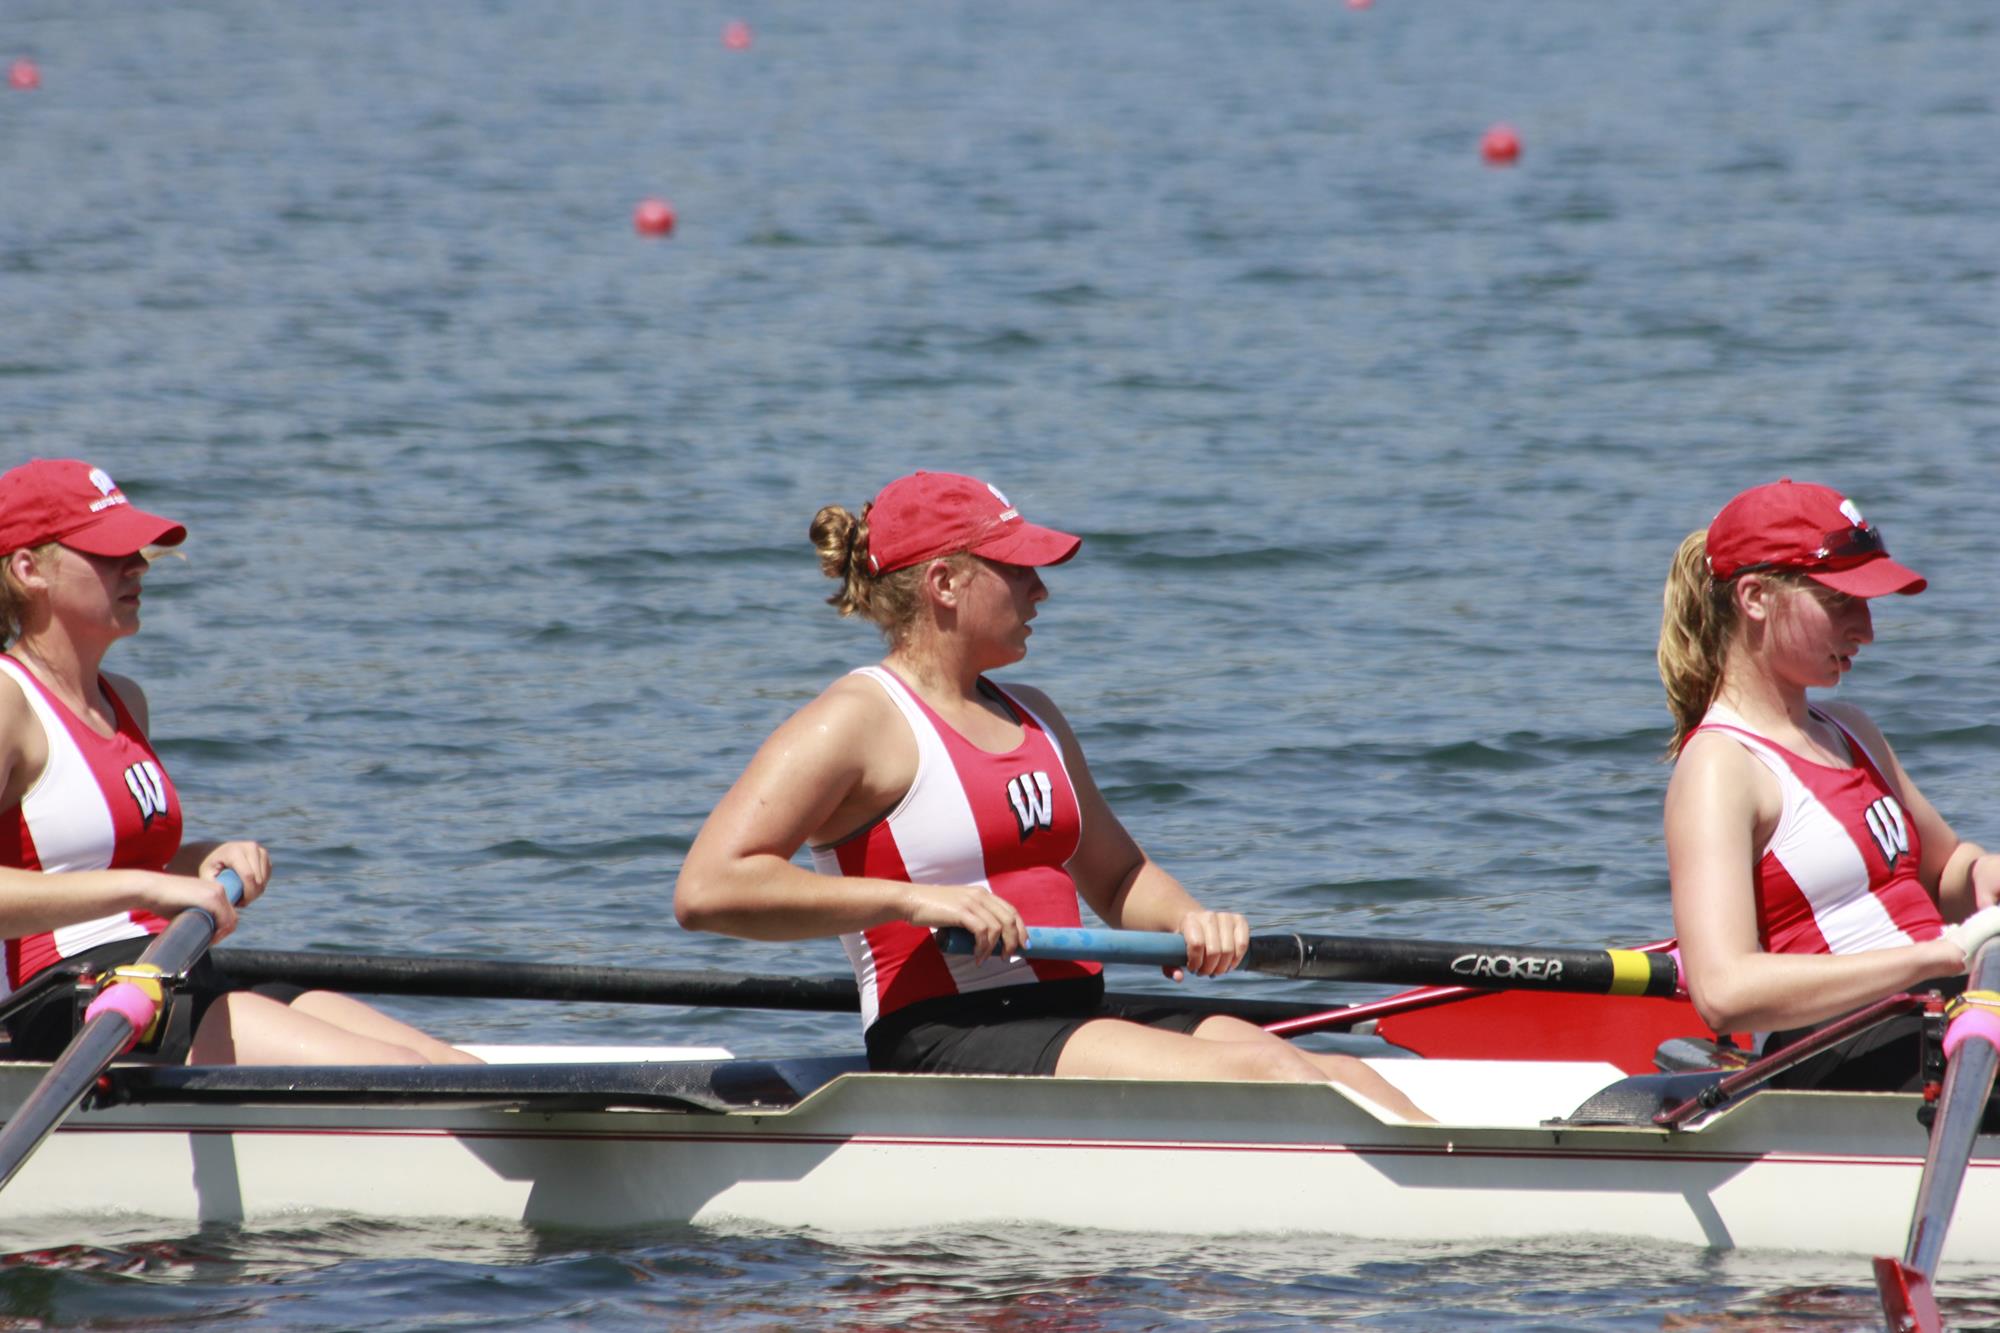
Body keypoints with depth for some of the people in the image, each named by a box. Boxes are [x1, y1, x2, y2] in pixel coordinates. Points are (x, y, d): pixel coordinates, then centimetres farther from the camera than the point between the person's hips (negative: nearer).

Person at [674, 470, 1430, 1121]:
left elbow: (1117, 876, 31)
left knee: (1342, 1080, -12)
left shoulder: (1028, 717, 21)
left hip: (1077, 1020, 9)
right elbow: (705, 890, -17)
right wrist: (913, 899, -22)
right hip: (948, 1045, -9)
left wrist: (1189, 921, 6)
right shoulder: (857, 723, -6)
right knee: (1263, 1072, -25)